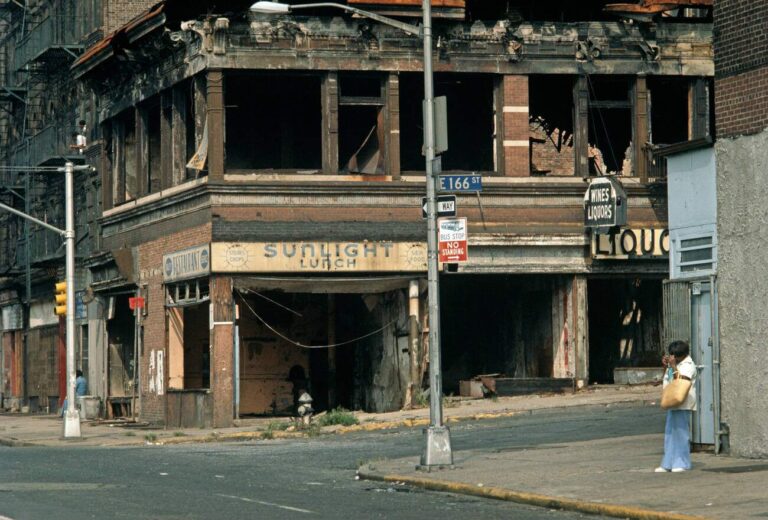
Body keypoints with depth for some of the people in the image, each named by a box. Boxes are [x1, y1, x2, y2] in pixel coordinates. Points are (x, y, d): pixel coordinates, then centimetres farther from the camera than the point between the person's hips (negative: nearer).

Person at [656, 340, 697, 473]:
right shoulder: (676, 364, 17)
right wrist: (666, 366, 7)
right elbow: (666, 378, 22)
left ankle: (682, 463, 0)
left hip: (683, 405, -9)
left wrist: (673, 366, -19)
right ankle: (668, 464, 13)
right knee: (670, 433, 9)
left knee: (681, 432, -5)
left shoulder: (689, 365, -10)